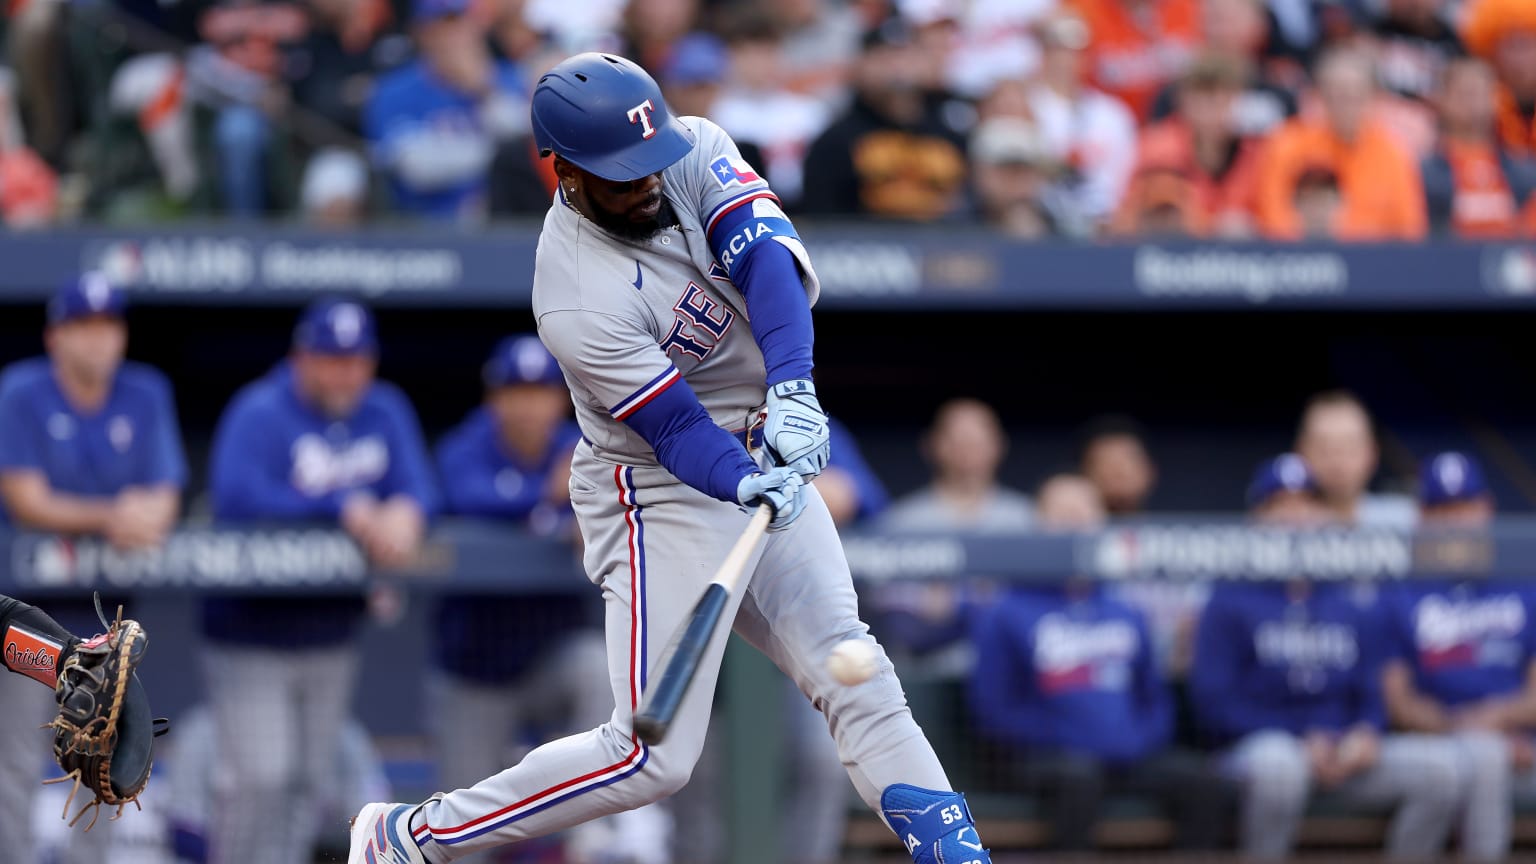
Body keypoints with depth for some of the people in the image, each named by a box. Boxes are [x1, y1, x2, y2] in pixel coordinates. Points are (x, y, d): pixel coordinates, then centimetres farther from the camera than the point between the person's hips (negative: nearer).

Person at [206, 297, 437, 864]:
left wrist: (404, 512, -26)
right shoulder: (259, 413, -14)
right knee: (260, 777, -13)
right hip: (253, 635, -6)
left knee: (310, 782, 9)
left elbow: (419, 489, 0)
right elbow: (237, 498, -28)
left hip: (332, 638, 6)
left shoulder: (384, 412, 6)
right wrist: (345, 511, -29)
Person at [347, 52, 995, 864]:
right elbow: (679, 431, -25)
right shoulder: (579, 303, -28)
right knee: (653, 756, -9)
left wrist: (793, 387, -38)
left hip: (763, 462, 7)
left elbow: (768, 256, -24)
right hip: (660, 496, -7)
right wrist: (750, 487, -44)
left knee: (855, 677, 4)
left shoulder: (696, 151, -10)